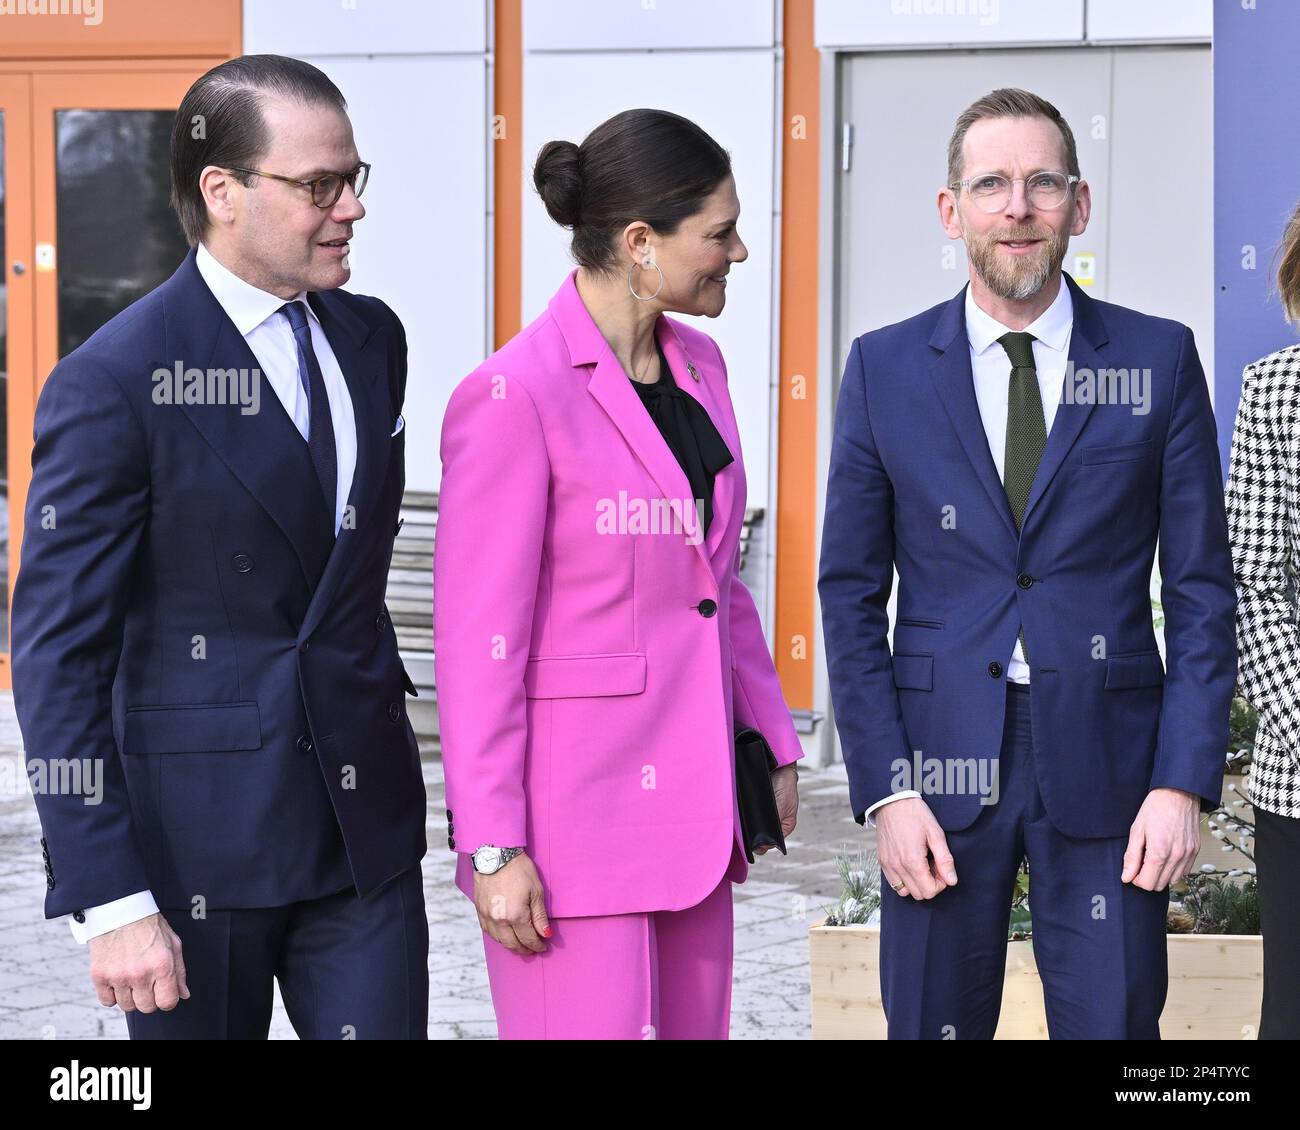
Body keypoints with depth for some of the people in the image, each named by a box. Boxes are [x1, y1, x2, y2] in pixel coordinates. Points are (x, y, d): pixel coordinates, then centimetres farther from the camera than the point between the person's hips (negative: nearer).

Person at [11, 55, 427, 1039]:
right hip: (197, 842, -5)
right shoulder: (114, 385, -13)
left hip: (365, 822, 5)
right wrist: (111, 903, -18)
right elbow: (58, 658, -14)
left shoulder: (373, 338, 8)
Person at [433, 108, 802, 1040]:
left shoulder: (696, 366, 10)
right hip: (569, 810, -8)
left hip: (690, 802, 8)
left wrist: (773, 742, 16)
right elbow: (477, 644, -14)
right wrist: (493, 849, -15)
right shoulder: (513, 396, -15)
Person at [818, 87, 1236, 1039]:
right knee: (933, 1025, 6)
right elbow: (851, 593, 4)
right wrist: (886, 788, -4)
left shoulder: (1160, 361, 3)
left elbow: (1202, 587, 3)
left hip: (1105, 773, 0)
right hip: (940, 767, 1)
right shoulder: (885, 369, 4)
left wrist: (1185, 782, -6)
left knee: (1115, 1023, 1)